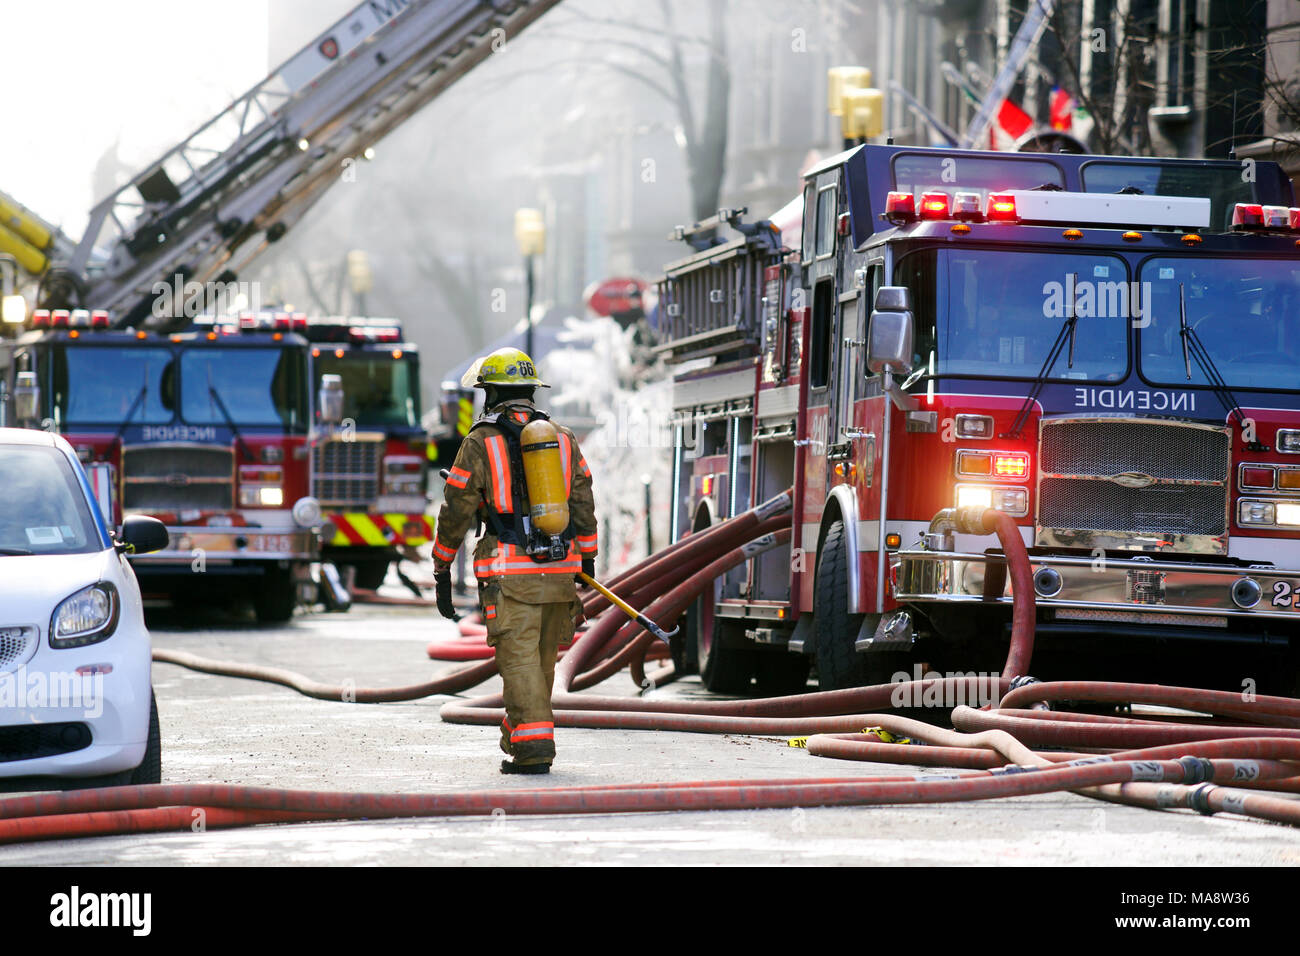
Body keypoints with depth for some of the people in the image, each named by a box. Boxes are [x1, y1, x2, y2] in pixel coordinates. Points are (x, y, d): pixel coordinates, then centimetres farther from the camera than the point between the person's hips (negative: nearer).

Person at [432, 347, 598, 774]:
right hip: (560, 571, 5)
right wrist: (587, 566, 18)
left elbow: (455, 514, -2)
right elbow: (584, 506, 11)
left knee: (519, 660, -5)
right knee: (541, 659, 15)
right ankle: (519, 737, 26)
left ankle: (533, 749, -13)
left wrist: (442, 572, 5)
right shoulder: (563, 438, 10)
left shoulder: (480, 443, -3)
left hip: (509, 574, -5)